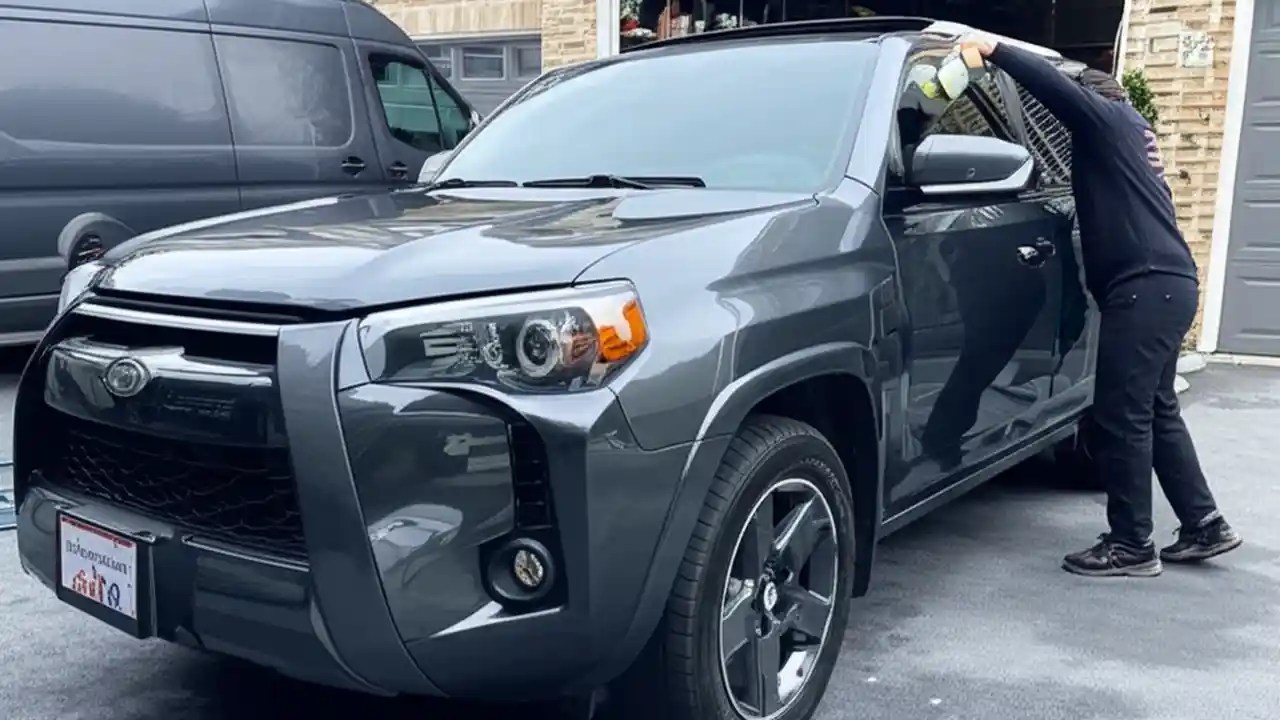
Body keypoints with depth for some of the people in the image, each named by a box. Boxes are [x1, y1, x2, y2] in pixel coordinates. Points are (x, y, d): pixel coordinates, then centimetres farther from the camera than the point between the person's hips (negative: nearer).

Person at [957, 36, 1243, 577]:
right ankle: (1204, 526, 22)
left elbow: (1059, 89, -15)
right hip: (1164, 283, 10)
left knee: (1122, 417, -7)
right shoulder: (1128, 136, 29)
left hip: (1146, 286, -10)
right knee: (1155, 412, 16)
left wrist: (996, 49, -11)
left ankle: (1131, 546, -2)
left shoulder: (1109, 118, 2)